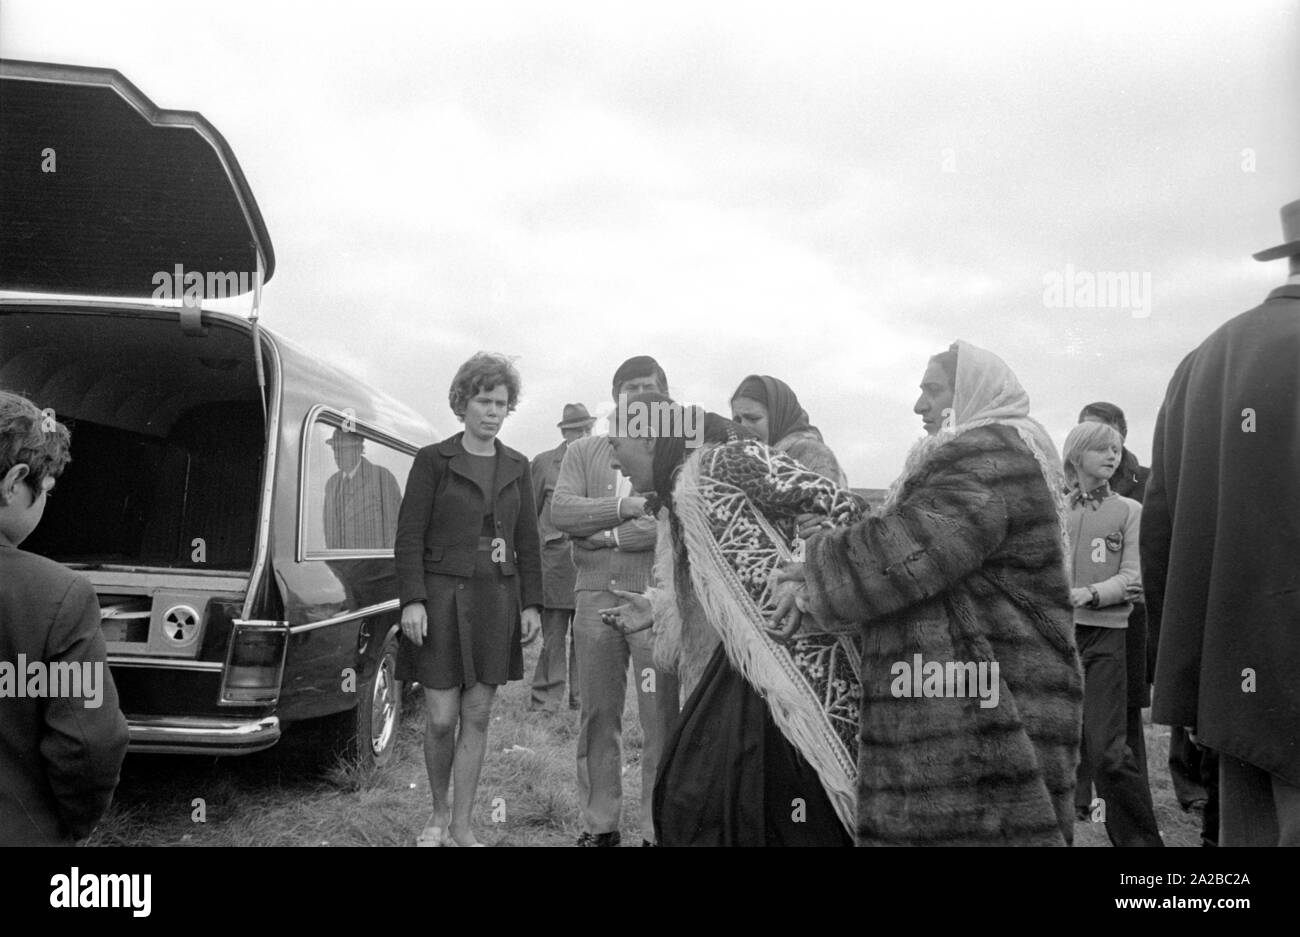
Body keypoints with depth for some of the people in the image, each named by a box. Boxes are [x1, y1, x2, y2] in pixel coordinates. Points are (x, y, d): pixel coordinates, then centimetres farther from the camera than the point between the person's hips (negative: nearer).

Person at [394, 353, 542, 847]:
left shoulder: (516, 467, 10)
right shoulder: (433, 460, -1)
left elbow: (528, 541, 12)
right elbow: (409, 537, -4)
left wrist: (531, 603, 7)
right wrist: (412, 600, -12)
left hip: (496, 600, 3)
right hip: (442, 597, -3)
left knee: (477, 717, 6)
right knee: (441, 718, -2)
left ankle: (462, 825, 19)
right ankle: (438, 813, 23)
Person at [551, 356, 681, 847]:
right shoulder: (582, 451, 12)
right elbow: (561, 511, -5)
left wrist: (607, 536, -10)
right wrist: (626, 506, -18)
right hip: (595, 597, 3)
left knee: (660, 721, 1)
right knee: (597, 718, 10)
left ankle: (659, 829, 13)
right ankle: (598, 825, 23)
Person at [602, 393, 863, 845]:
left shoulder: (727, 460, -9)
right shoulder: (679, 499, 18)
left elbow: (839, 504, -15)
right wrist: (656, 609, 23)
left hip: (797, 655, -9)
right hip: (746, 663, 9)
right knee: (694, 788, 11)